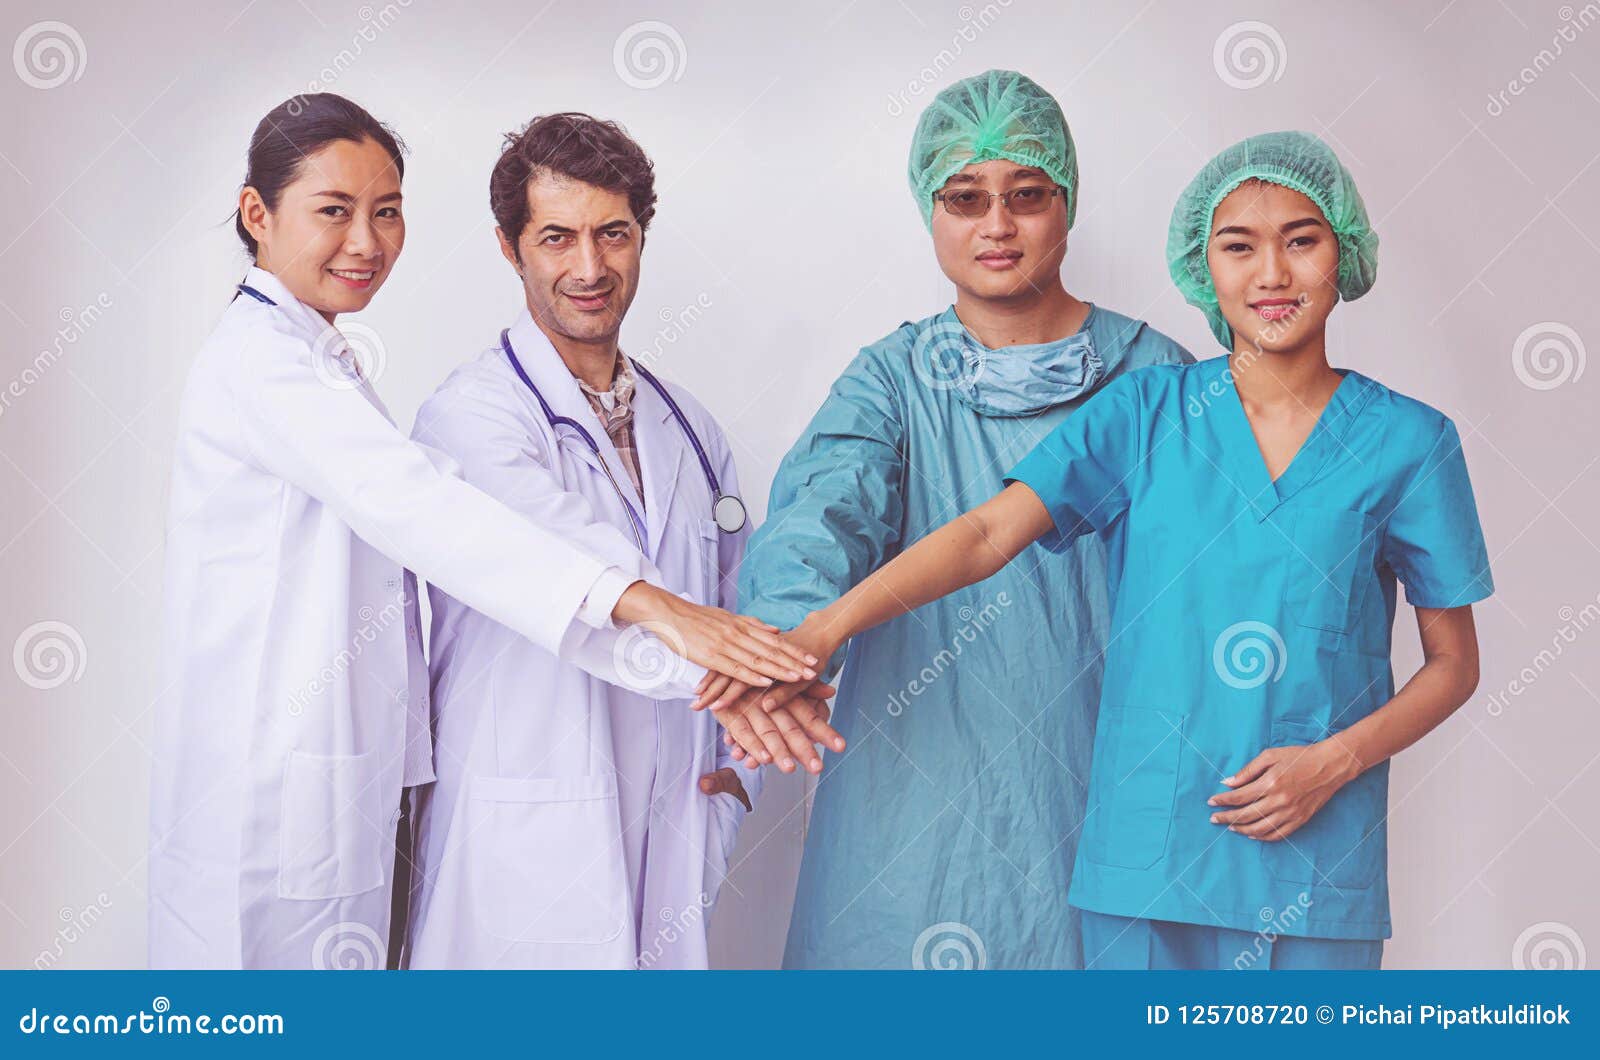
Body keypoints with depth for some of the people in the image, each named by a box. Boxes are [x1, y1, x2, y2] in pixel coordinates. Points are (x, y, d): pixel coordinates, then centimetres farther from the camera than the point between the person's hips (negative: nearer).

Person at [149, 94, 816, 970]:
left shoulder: (322, 362, 17)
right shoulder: (258, 359, -16)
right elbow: (414, 505, -30)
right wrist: (643, 602, -39)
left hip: (342, 788, 9)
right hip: (268, 794, -9)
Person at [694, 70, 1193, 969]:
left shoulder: (1152, 377, 2)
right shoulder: (893, 379, 3)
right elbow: (826, 506, -17)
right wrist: (781, 636, -38)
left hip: (1092, 789, 0)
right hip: (918, 785, 1)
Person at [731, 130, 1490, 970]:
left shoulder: (1407, 441, 2)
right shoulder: (1145, 412, 3)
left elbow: (1453, 663, 7)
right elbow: (988, 532, -8)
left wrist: (1334, 760, -9)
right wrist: (825, 626, -20)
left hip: (1314, 859, 0)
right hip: (1144, 849, 1)